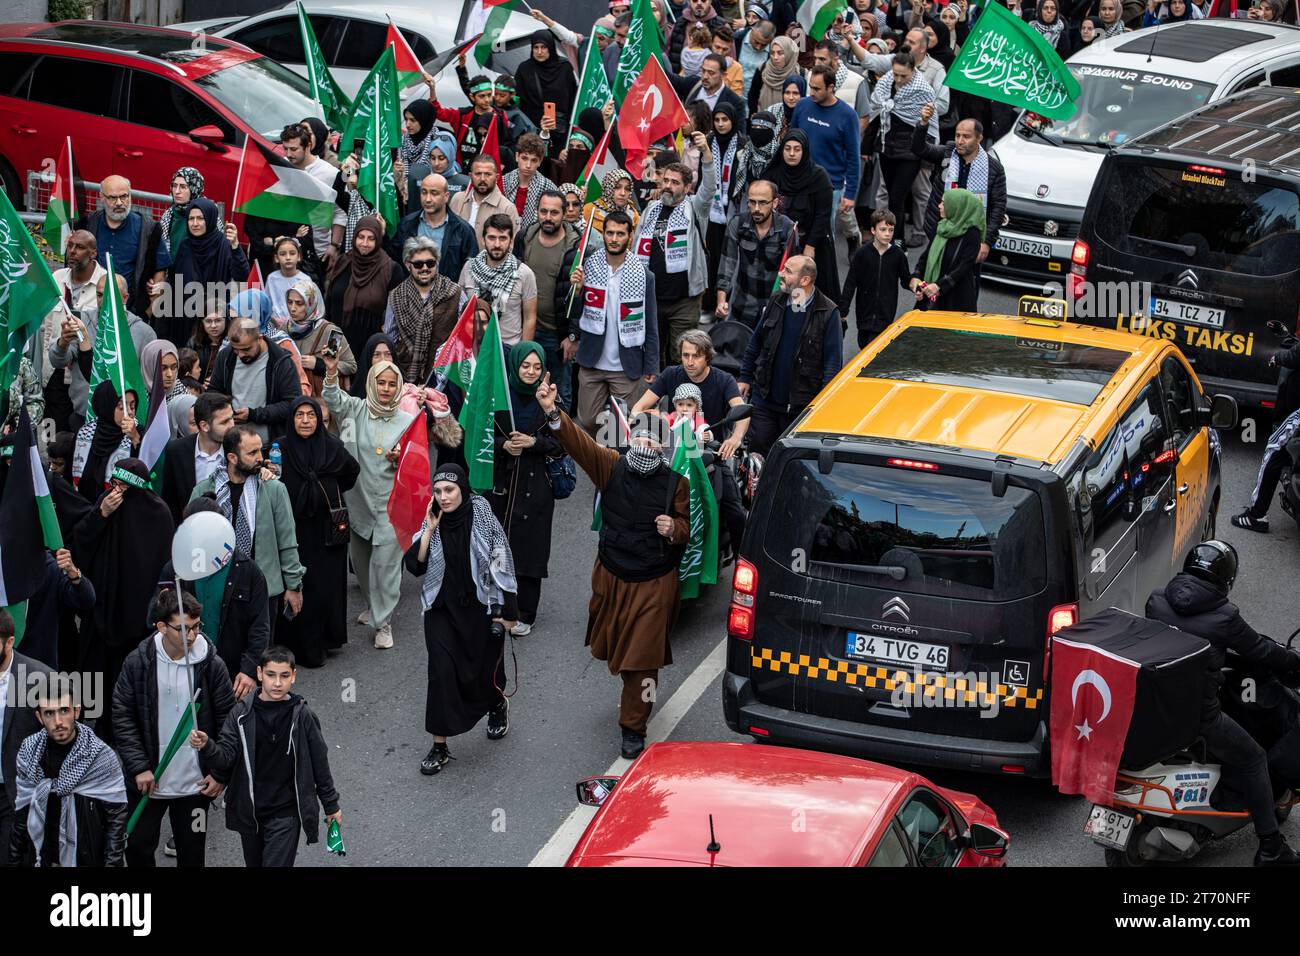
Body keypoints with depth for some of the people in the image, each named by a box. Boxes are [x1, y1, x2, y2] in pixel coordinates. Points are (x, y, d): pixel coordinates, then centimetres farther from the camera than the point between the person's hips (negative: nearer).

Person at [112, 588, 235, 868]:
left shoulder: (211, 665, -9)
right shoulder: (138, 662, -9)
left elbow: (227, 720, -1)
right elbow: (122, 717, -6)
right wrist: (138, 767, -12)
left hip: (195, 782, 0)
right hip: (148, 780, 0)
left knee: (191, 854, 11)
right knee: (138, 847, 11)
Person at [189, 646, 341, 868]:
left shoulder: (302, 716, -9)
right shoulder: (242, 714, -6)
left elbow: (319, 763, 0)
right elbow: (225, 756, -13)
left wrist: (331, 804, 8)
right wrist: (206, 746, -35)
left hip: (285, 814, -3)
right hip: (249, 811, 3)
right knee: (255, 863, 18)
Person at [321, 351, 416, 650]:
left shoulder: (407, 420, 1)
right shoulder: (357, 410, 0)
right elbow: (334, 400, -21)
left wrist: (400, 459, -15)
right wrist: (331, 371, -39)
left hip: (390, 502, -2)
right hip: (358, 499, 2)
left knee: (386, 561, -8)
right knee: (361, 559, 15)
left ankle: (383, 622, 1)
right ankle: (373, 605, 39)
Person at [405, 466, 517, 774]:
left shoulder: (483, 519, -11)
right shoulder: (433, 523, -2)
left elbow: (502, 565, -7)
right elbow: (415, 566, -5)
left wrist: (507, 612, -6)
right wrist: (428, 531, -16)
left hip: (482, 607, -2)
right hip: (442, 609, 2)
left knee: (485, 671, 12)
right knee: (441, 672, -9)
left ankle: (498, 705, 48)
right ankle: (439, 746, -2)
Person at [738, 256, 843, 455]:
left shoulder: (828, 313, -10)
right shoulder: (776, 302, 6)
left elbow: (833, 360, -9)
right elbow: (756, 343, 16)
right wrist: (745, 377, 16)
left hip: (801, 406, -4)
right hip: (765, 399, 4)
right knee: (758, 448, 4)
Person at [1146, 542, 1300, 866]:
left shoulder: (1157, 600, 2)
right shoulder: (1223, 616, -13)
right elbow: (1259, 650, -1)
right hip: (1197, 714, -6)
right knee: (1252, 760, 12)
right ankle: (1270, 848, 13)